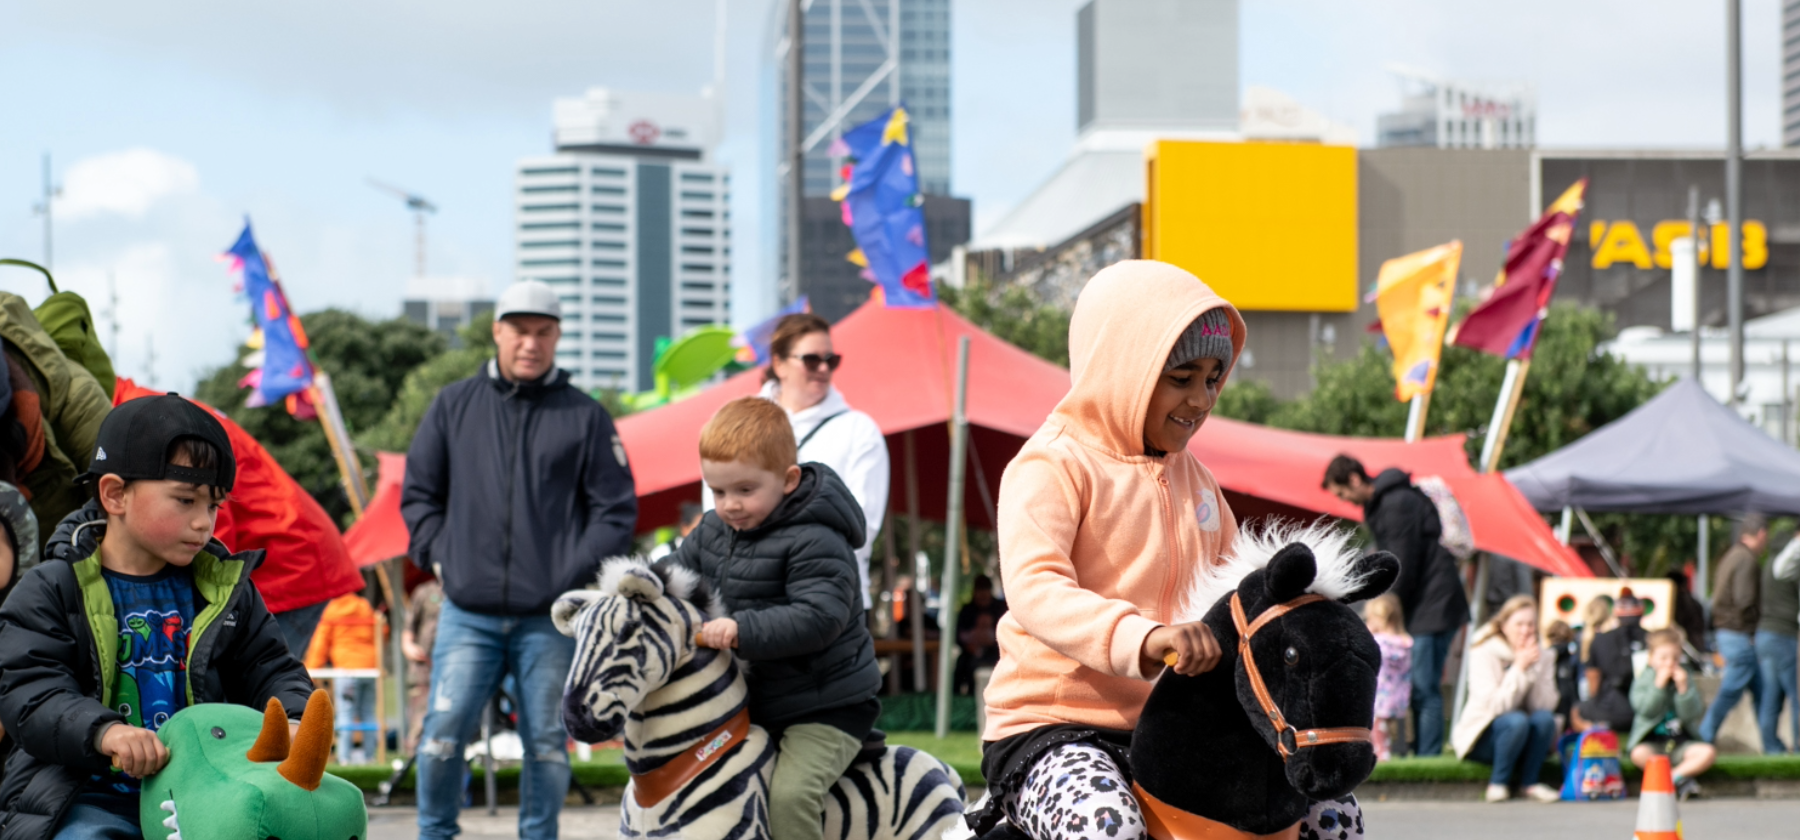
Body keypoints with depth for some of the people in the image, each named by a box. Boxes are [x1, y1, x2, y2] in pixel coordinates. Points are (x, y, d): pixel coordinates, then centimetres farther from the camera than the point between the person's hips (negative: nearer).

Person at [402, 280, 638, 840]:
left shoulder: (585, 417, 5)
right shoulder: (454, 406, 10)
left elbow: (616, 511, 5)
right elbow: (418, 493, 16)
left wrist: (574, 574, -5)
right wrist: (439, 557, 3)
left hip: (550, 619, -1)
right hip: (468, 614, 1)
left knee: (548, 742, 4)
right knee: (443, 733, -5)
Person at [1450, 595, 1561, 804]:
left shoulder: (1543, 657, 0)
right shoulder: (1484, 653, -14)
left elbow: (1546, 706, -14)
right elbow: (1494, 706, -24)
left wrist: (1534, 668, -23)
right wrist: (1519, 668, -28)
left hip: (1525, 740, 4)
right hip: (1482, 736, -4)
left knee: (1544, 718, -27)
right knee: (1516, 721, -34)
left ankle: (1529, 781, -11)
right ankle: (1498, 782, -15)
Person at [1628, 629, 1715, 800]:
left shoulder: (1685, 678, 7)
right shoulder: (1643, 681, 3)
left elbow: (1692, 714, -4)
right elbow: (1645, 710, -14)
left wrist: (1683, 688, -15)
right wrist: (1659, 685, -19)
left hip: (1681, 742, 2)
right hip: (1651, 741, -2)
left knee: (1708, 752, -25)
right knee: (1639, 754, -36)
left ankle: (1674, 778, -28)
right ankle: (1682, 779, -26)